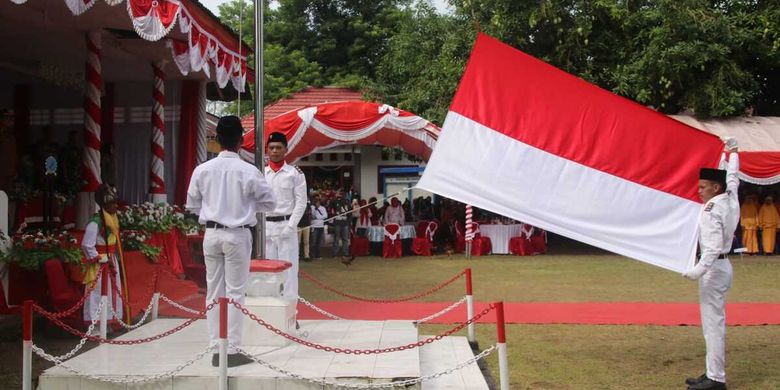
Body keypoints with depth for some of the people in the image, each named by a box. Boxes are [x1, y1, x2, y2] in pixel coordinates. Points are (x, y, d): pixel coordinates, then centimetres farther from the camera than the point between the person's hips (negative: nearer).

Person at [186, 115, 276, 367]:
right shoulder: (248, 171, -11)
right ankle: (232, 350, 5)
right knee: (234, 292, 3)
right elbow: (269, 203, -2)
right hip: (237, 235, -3)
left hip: (211, 234, 3)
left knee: (214, 291, 10)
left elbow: (192, 205, 6)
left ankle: (216, 349, 14)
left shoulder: (203, 169, -3)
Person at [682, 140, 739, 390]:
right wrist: (732, 153, 42)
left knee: (713, 323, -8)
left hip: (714, 268, -10)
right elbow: (731, 176, 26)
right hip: (722, 265, 10)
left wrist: (699, 270, -37)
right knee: (715, 322, 14)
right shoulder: (731, 198, 6)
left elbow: (714, 245, -28)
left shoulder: (711, 210, -19)